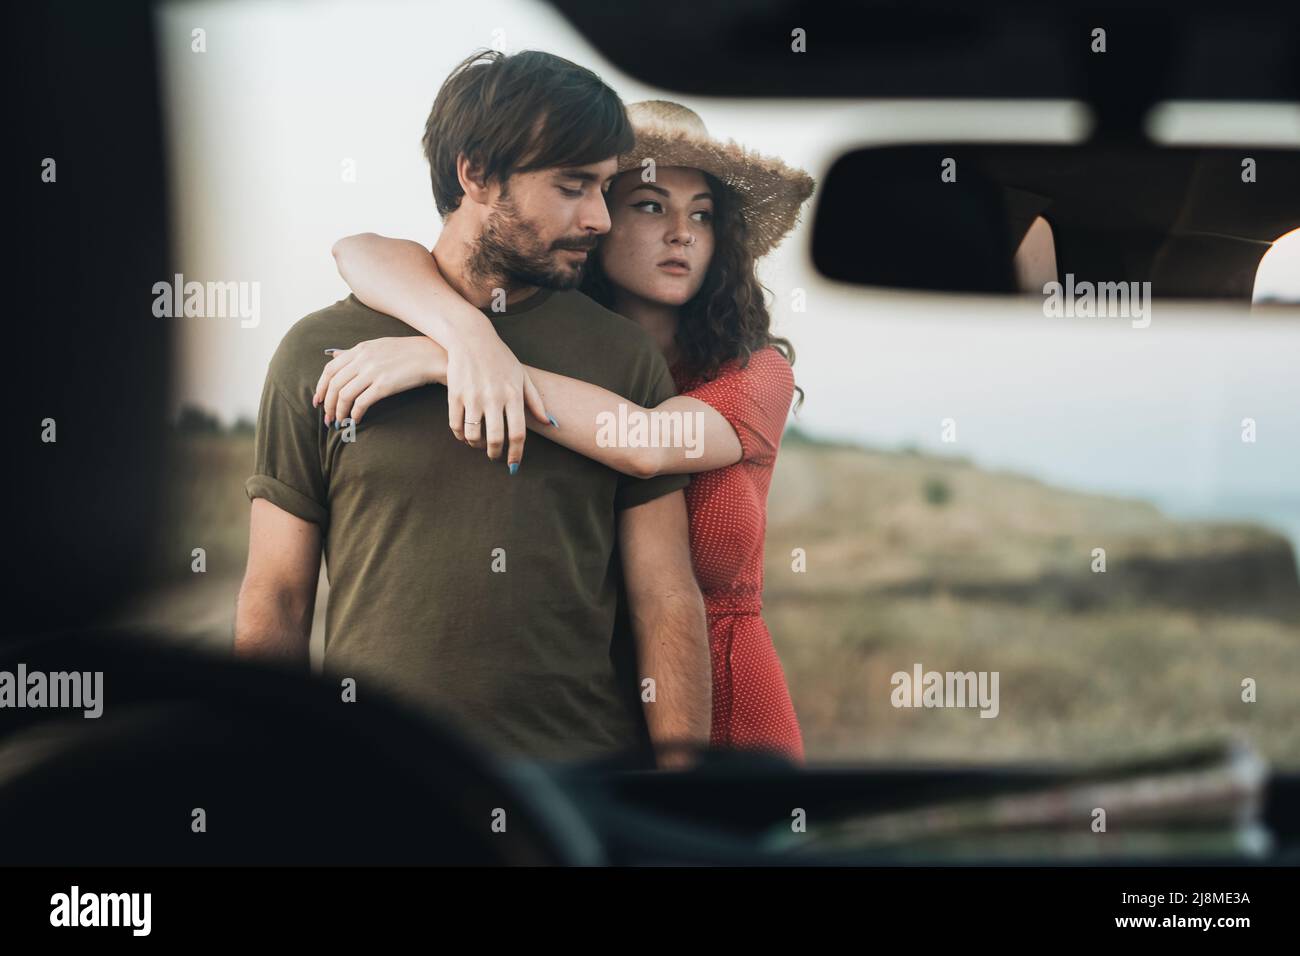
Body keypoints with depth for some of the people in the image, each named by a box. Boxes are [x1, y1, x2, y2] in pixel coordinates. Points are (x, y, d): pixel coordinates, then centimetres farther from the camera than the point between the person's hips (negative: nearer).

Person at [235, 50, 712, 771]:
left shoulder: (623, 355, 4)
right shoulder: (318, 352, 1)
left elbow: (667, 600, 2)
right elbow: (275, 601, 3)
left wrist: (681, 767, -6)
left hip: (592, 750, 1)